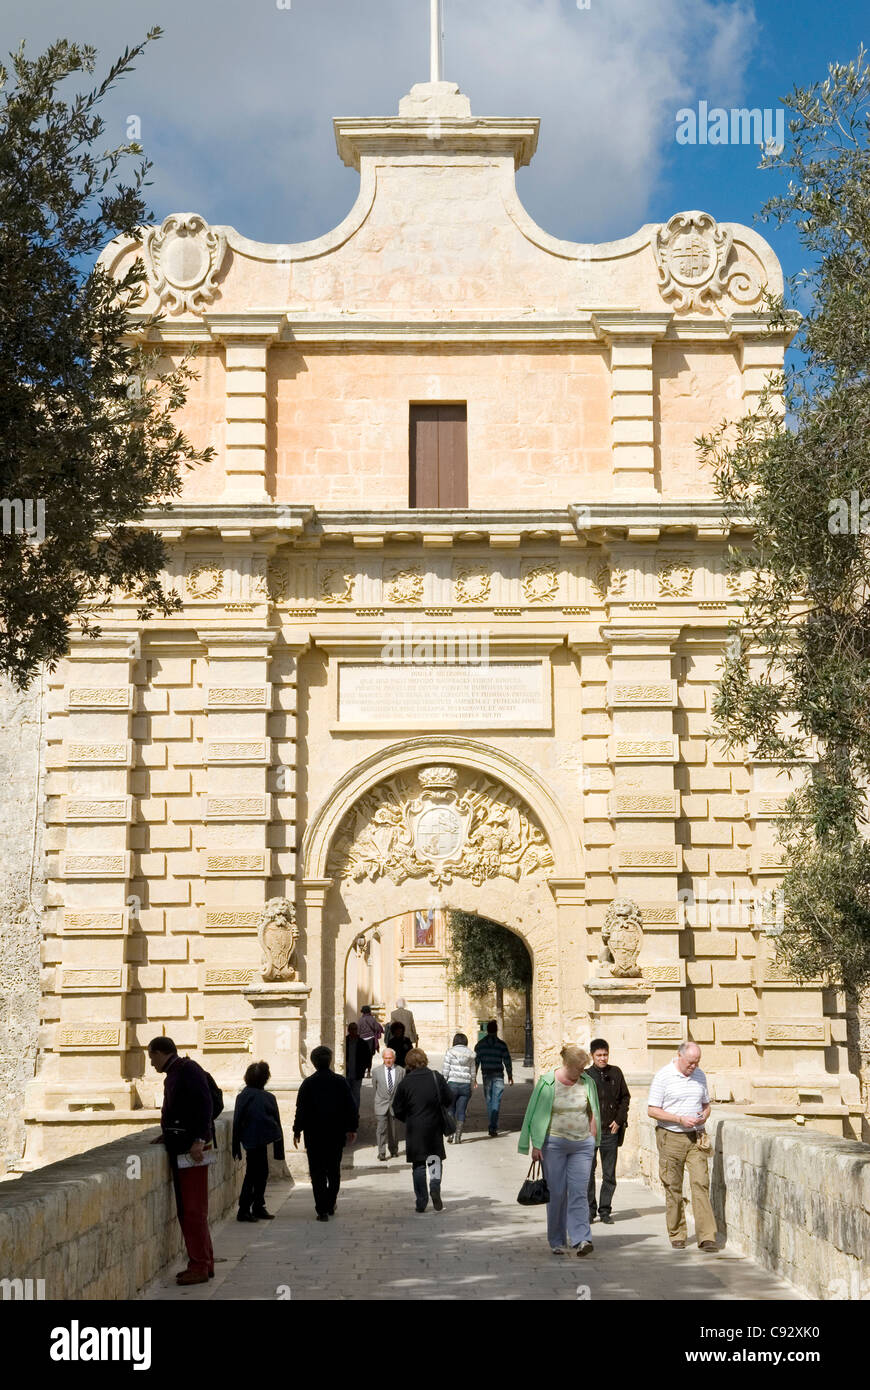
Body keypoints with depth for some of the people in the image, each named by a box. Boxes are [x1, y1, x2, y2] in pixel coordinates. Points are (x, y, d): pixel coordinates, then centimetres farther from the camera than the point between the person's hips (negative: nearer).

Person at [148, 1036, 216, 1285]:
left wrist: (199, 1140, -25)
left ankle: (199, 1267, -3)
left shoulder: (188, 1070, -12)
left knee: (193, 1210, -7)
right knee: (187, 1210, 13)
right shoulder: (173, 1075, 18)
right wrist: (167, 1134, 11)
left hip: (192, 1151, -10)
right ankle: (204, 1263, 20)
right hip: (181, 1150, 10)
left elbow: (205, 1105, -19)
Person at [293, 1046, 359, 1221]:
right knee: (334, 1170, 18)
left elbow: (301, 1110, -6)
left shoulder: (308, 1083, -6)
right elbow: (351, 1108, 3)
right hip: (336, 1134, 2)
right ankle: (330, 1205, 23)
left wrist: (297, 1131, 3)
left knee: (318, 1173, 1)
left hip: (314, 1134, -2)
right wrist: (352, 1128, 12)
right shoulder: (341, 1082, 0)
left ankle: (322, 1210, -4)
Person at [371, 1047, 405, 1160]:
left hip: (395, 1105, 1)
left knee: (394, 1130, 10)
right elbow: (374, 1088, 12)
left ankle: (394, 1150, 27)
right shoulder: (376, 1071, 2)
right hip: (381, 1105, -1)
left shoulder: (401, 1071, 1)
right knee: (381, 1129, -7)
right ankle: (381, 1153, -5)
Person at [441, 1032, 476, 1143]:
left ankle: (450, 1134, -1)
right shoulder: (470, 1054, 8)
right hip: (466, 1085, 2)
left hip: (452, 1084, -2)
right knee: (461, 1112, 7)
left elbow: (445, 1070, -4)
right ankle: (458, 1136, 3)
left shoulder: (450, 1052, -1)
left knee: (450, 1109, 10)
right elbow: (473, 1072, 12)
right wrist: (472, 1087, 18)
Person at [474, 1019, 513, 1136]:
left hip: (486, 1075, 2)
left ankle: (493, 1126, 23)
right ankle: (493, 1128, -13)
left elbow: (475, 1061, -1)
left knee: (488, 1101, 15)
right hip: (498, 1076, -2)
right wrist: (510, 1075, 11)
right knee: (496, 1102, -3)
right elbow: (507, 1061, -2)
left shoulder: (480, 1044, 0)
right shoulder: (501, 1045, -4)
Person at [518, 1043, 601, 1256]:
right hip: (554, 1143, -2)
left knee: (579, 1192, -7)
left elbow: (593, 1114, 13)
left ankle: (580, 1239, -13)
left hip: (582, 1145, 2)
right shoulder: (547, 1082, -6)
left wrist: (592, 1141, 12)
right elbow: (536, 1115, -3)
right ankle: (557, 1241, 12)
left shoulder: (587, 1082, 3)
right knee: (556, 1193, 2)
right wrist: (536, 1145, -5)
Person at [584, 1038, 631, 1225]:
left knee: (609, 1174, 5)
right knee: (588, 1172, 0)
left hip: (610, 1131, 2)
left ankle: (605, 1211, 14)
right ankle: (590, 1210, 11)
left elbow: (625, 1097, 11)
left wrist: (619, 1120, 2)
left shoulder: (616, 1073, 6)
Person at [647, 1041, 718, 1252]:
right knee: (673, 1187, 3)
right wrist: (680, 1119, -15)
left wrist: (704, 1116, -3)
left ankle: (706, 1237, -9)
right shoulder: (663, 1076, -6)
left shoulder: (700, 1075, 10)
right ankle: (677, 1235, 15)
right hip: (671, 1138, -3)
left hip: (696, 1138, 3)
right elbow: (652, 1110, -7)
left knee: (701, 1184, -7)